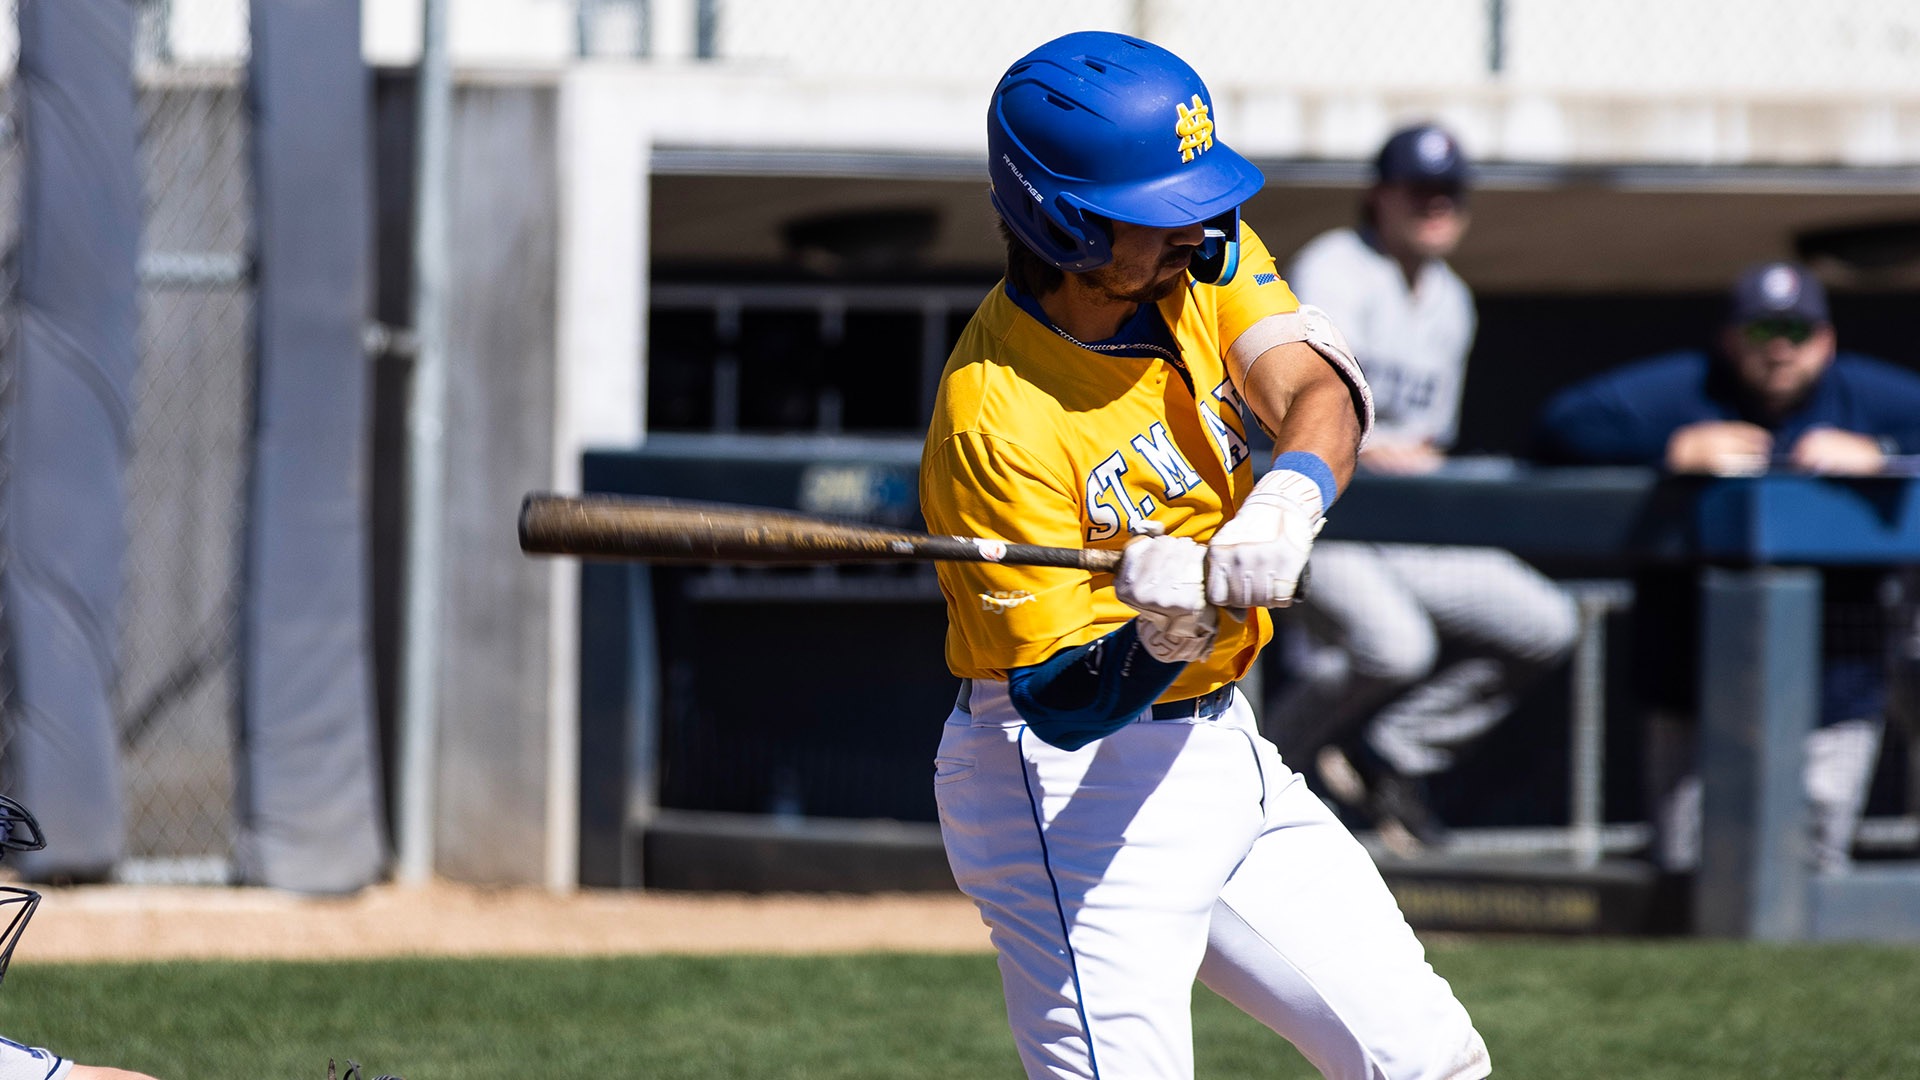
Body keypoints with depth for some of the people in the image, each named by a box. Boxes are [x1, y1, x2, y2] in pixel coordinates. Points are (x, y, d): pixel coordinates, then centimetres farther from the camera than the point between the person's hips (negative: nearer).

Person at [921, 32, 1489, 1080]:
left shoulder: (1201, 263, -3)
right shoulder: (994, 416, -24)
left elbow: (1320, 393, -19)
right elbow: (1061, 701, -24)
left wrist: (1283, 509, -40)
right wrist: (1158, 638, -45)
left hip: (1219, 745, 8)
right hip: (1069, 786, -8)